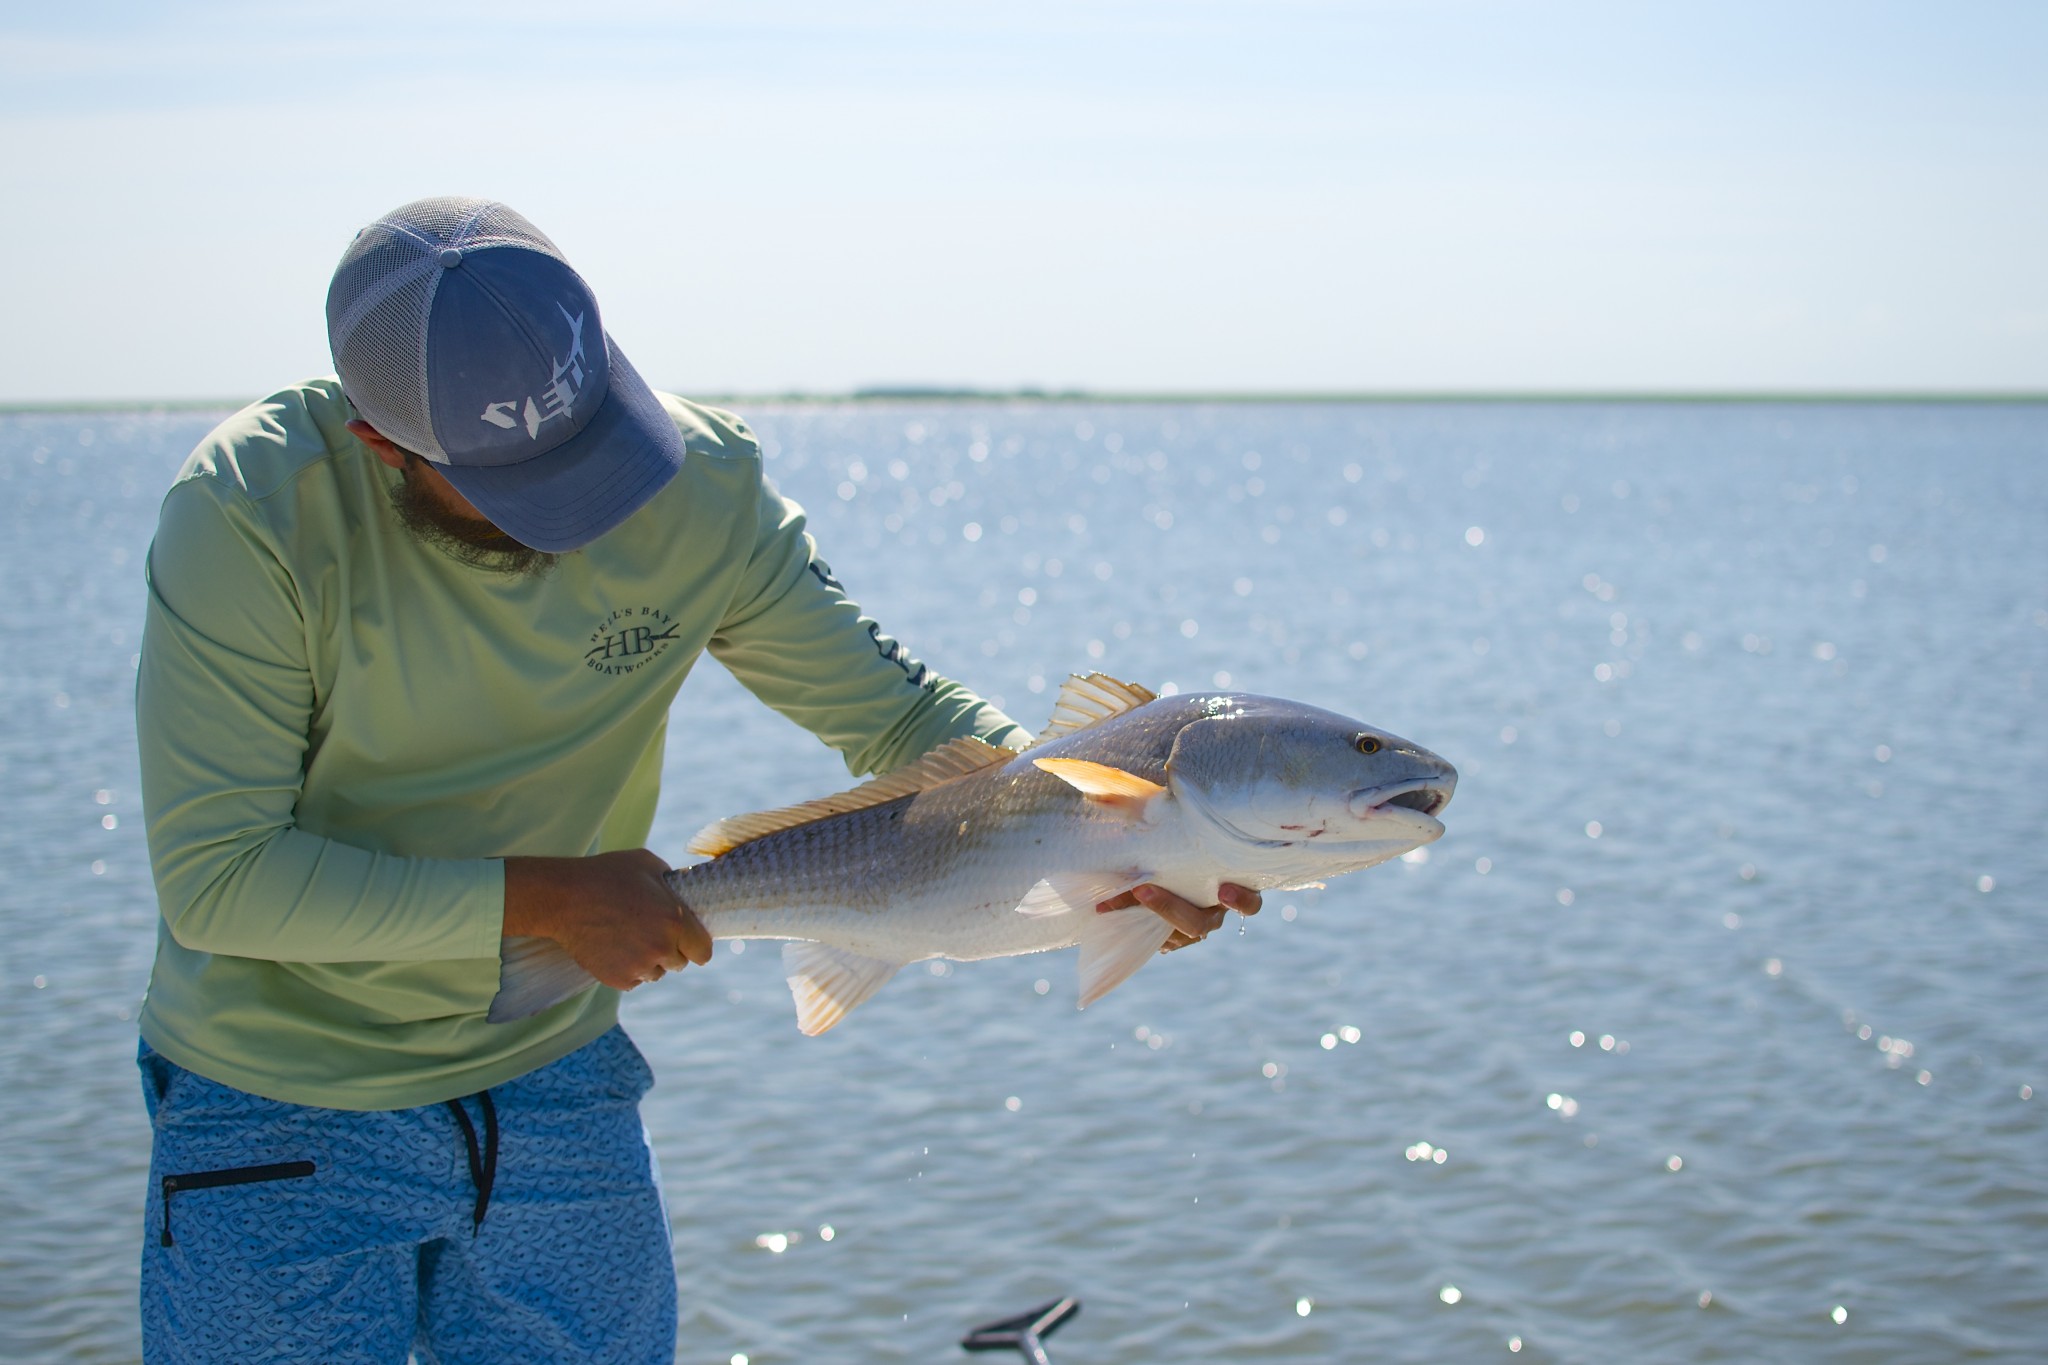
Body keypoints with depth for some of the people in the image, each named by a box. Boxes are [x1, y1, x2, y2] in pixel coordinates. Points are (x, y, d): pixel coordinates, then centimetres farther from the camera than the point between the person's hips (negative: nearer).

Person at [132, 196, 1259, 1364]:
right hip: (283, 1119, -3)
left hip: (557, 1088, 3)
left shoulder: (705, 489, -13)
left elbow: (894, 709, -3)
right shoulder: (252, 516, -23)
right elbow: (216, 878, -23)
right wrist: (540, 898, -25)